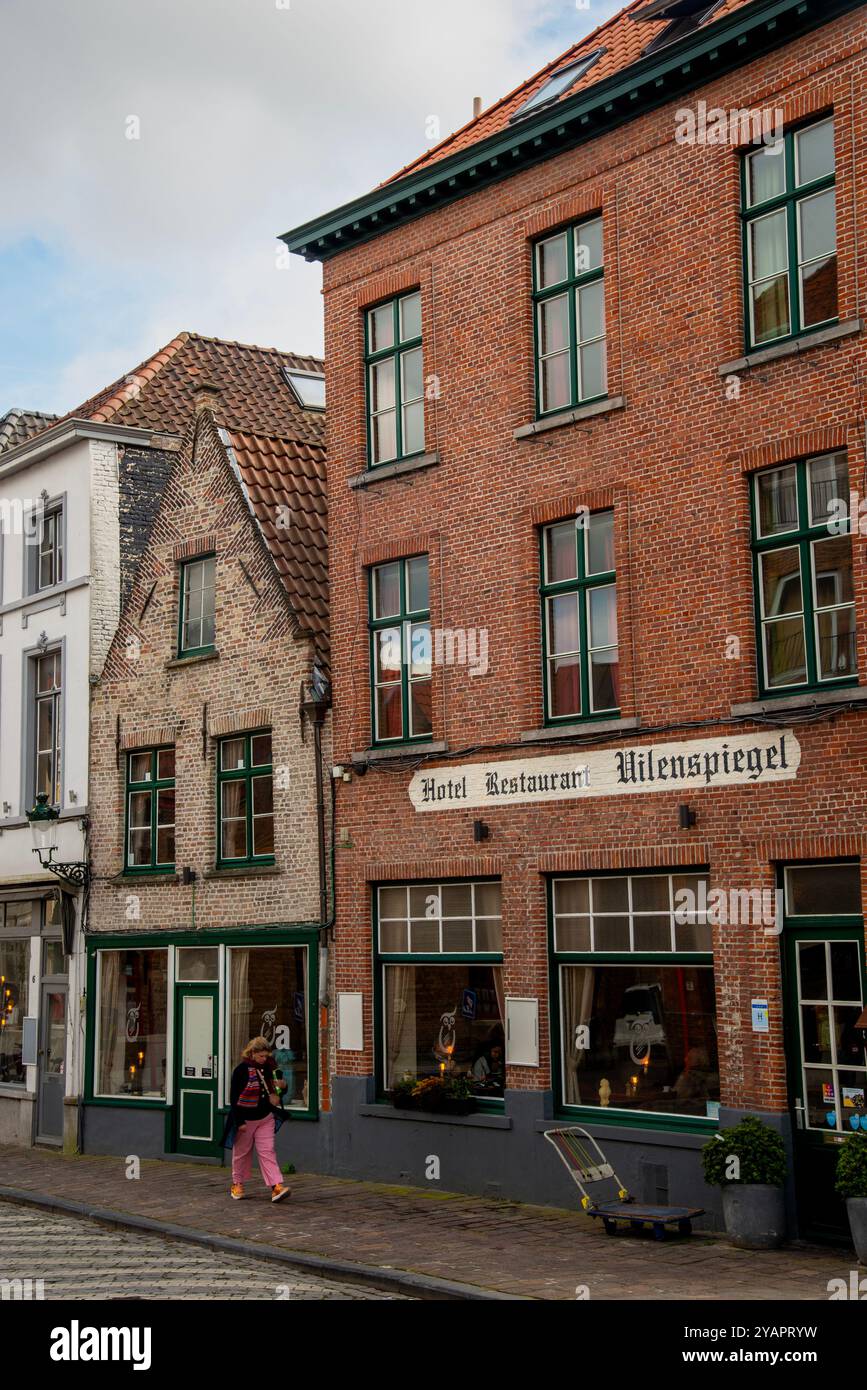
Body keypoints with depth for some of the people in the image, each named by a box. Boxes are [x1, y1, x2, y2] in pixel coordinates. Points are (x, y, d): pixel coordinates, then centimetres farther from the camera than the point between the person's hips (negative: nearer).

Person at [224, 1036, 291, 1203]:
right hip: (245, 1119, -3)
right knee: (241, 1152, 11)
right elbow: (234, 1097, -12)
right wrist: (239, 1122, -13)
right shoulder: (241, 1070, -13)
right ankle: (237, 1184, 29)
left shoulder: (267, 1068, 2)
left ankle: (276, 1187, -11)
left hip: (265, 1118, 3)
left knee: (267, 1152, -4)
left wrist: (279, 1087, -4)